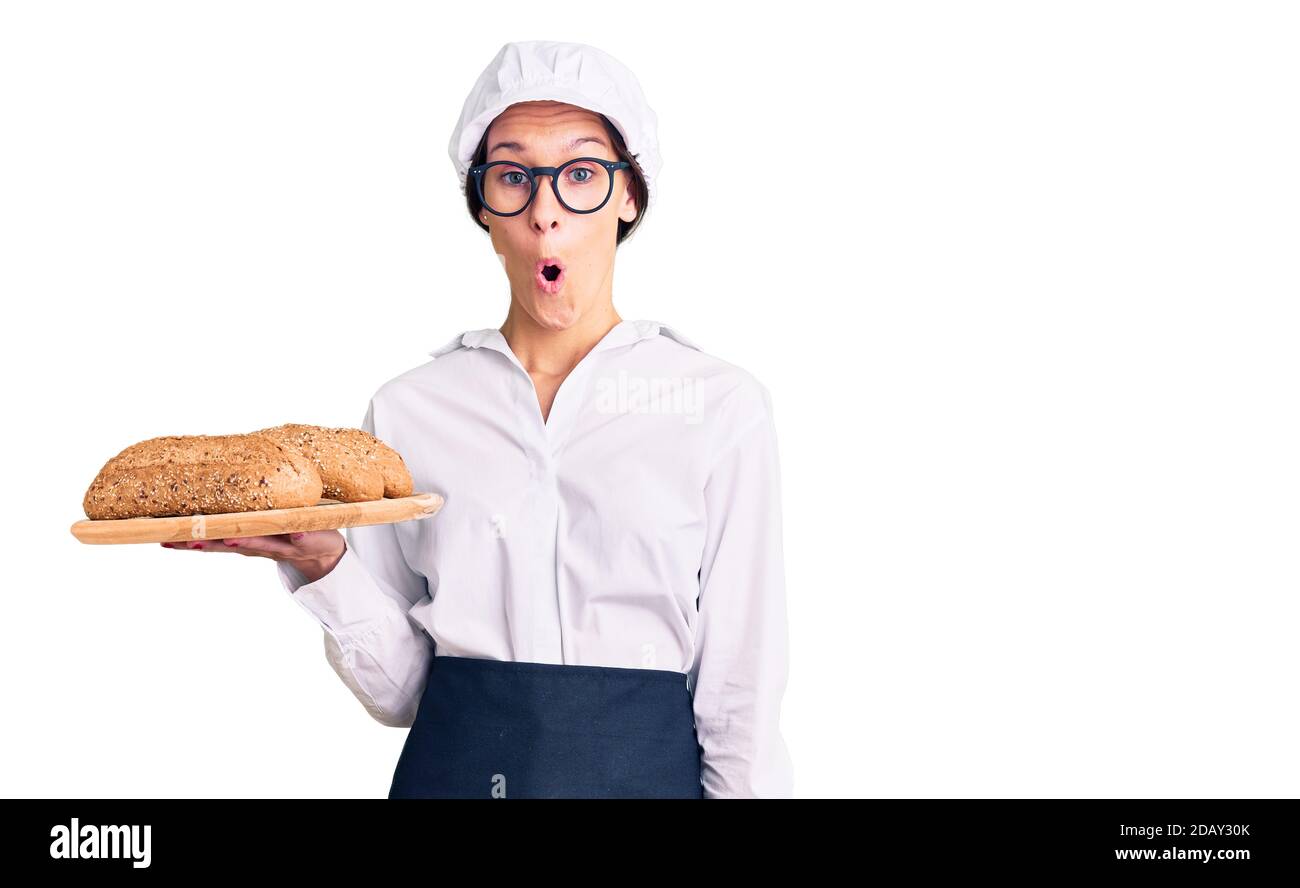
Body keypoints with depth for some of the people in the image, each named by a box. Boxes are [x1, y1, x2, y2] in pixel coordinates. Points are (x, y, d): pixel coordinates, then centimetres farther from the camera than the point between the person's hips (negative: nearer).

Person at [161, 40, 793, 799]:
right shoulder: (408, 408, -1)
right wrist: (324, 563, -16)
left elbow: (740, 692, -5)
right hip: (452, 763, 2)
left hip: (645, 765, -1)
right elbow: (400, 689, -2)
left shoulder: (721, 406, -6)